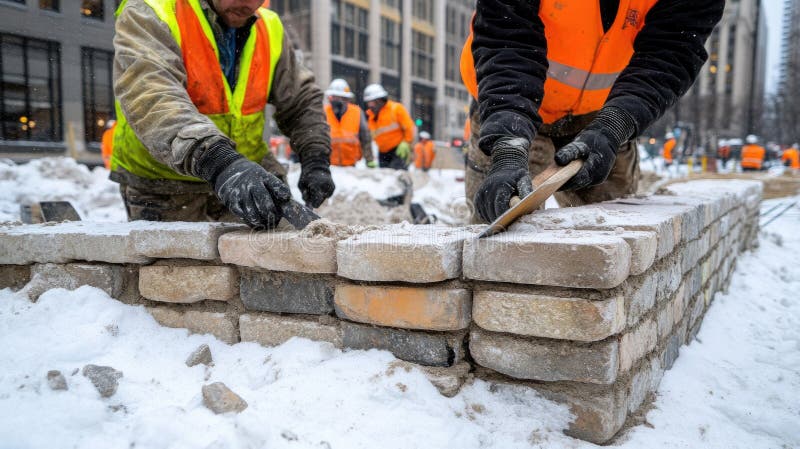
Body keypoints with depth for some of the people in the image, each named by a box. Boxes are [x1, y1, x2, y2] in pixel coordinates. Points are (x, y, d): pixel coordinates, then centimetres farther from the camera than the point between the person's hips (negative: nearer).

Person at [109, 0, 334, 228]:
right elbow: (152, 100, -33)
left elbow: (302, 100, 9)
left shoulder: (269, 28, 3)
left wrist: (315, 160, -8)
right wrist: (218, 163, -48)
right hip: (164, 188, -4)